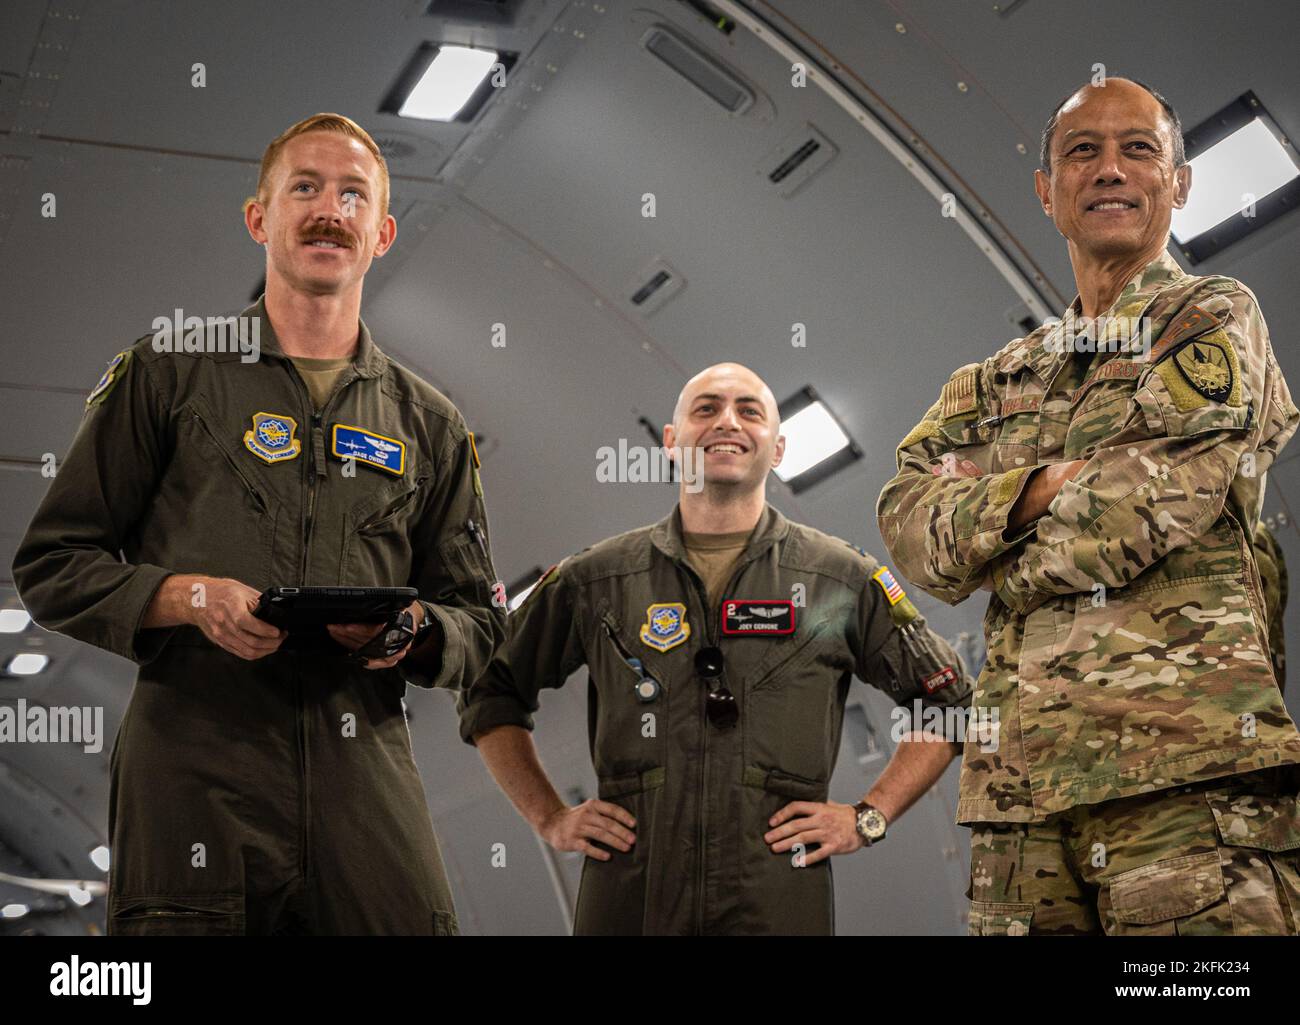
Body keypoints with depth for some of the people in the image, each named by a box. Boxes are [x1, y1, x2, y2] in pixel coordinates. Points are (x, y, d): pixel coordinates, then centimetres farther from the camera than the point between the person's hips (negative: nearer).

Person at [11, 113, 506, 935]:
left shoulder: (430, 425, 18)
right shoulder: (166, 374, 10)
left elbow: (478, 622, 19)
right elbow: (52, 565, 7)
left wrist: (413, 631, -4)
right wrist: (186, 597, -10)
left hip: (367, 780, 2)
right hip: (194, 780, -2)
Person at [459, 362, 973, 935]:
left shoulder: (845, 580, 3)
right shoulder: (594, 581, 5)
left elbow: (947, 700, 11)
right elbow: (490, 697, 16)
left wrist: (868, 818, 3)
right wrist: (549, 819, 8)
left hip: (780, 904, 0)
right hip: (627, 901, 1)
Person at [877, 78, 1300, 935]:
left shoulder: (1216, 319, 7)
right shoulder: (1002, 380, 24)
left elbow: (1149, 503, -8)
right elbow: (908, 522, 8)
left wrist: (989, 563, 5)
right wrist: (1037, 487, -9)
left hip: (1183, 764, -5)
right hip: (1024, 774, 5)